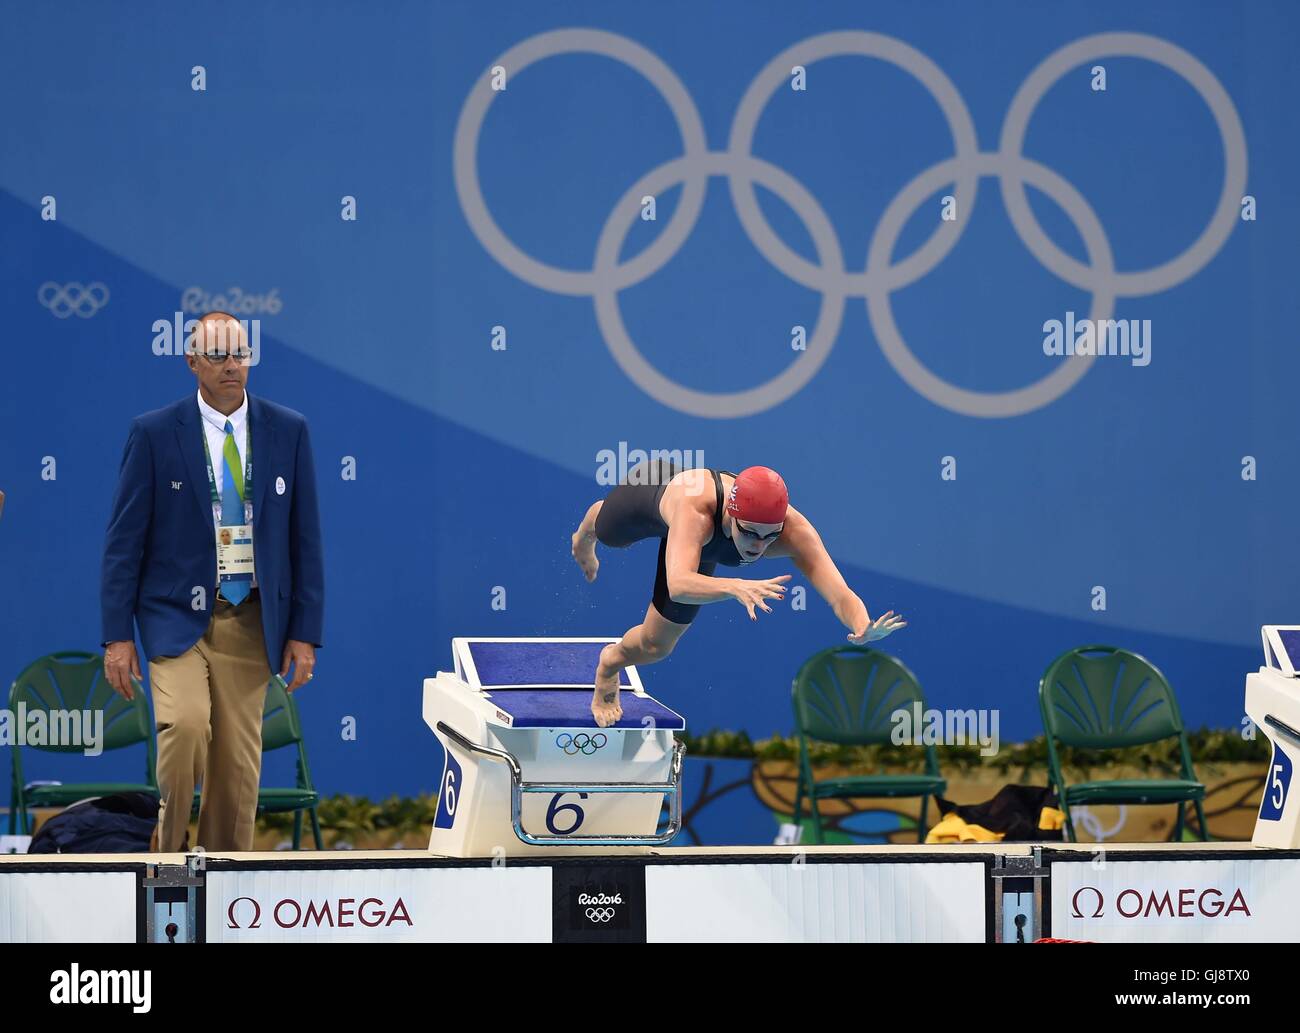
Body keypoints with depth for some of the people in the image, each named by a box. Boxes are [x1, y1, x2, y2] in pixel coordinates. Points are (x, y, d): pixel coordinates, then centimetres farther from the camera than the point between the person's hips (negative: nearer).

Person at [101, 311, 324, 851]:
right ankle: (167, 856, -7)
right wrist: (118, 636, -5)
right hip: (178, 617, -2)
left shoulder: (288, 431, 6)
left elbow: (305, 538, 8)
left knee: (239, 762, 2)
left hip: (252, 623, 2)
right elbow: (123, 541, 0)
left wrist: (305, 633, 3)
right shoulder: (154, 433, -1)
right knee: (185, 724, -24)